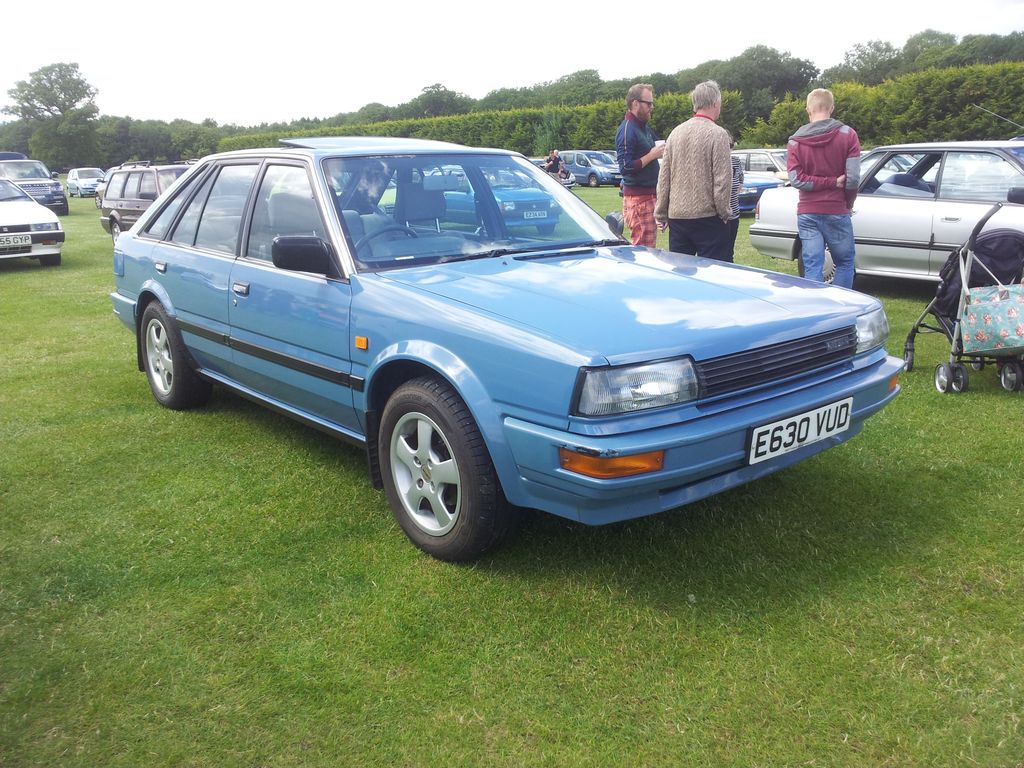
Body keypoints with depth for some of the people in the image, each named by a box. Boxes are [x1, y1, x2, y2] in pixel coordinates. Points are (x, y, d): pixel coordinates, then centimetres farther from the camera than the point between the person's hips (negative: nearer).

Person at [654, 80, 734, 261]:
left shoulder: (676, 132, 7)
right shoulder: (718, 134, -9)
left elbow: (664, 179, 8)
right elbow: (722, 180, -12)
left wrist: (661, 214, 14)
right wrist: (723, 213, -1)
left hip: (676, 217, 5)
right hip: (707, 217, -5)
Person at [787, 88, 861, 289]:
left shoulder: (795, 141, 1)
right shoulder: (847, 135, -4)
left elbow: (796, 179, -9)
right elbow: (853, 178, -9)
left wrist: (831, 182, -6)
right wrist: (848, 203, 7)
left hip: (807, 214, 2)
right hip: (837, 212, -1)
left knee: (812, 268, 2)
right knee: (845, 263, 13)